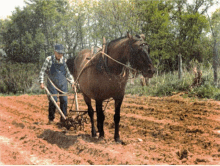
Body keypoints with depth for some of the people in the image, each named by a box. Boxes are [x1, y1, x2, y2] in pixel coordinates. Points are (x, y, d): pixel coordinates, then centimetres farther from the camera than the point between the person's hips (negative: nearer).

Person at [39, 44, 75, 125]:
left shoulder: (64, 60, 8)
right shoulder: (49, 59, -4)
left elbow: (67, 73, 18)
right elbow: (42, 71, -2)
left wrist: (72, 82, 10)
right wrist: (41, 82, -10)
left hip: (63, 84, 4)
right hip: (52, 84, -4)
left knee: (64, 100, 0)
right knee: (53, 100, -10)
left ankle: (63, 118, 12)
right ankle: (51, 119, 5)